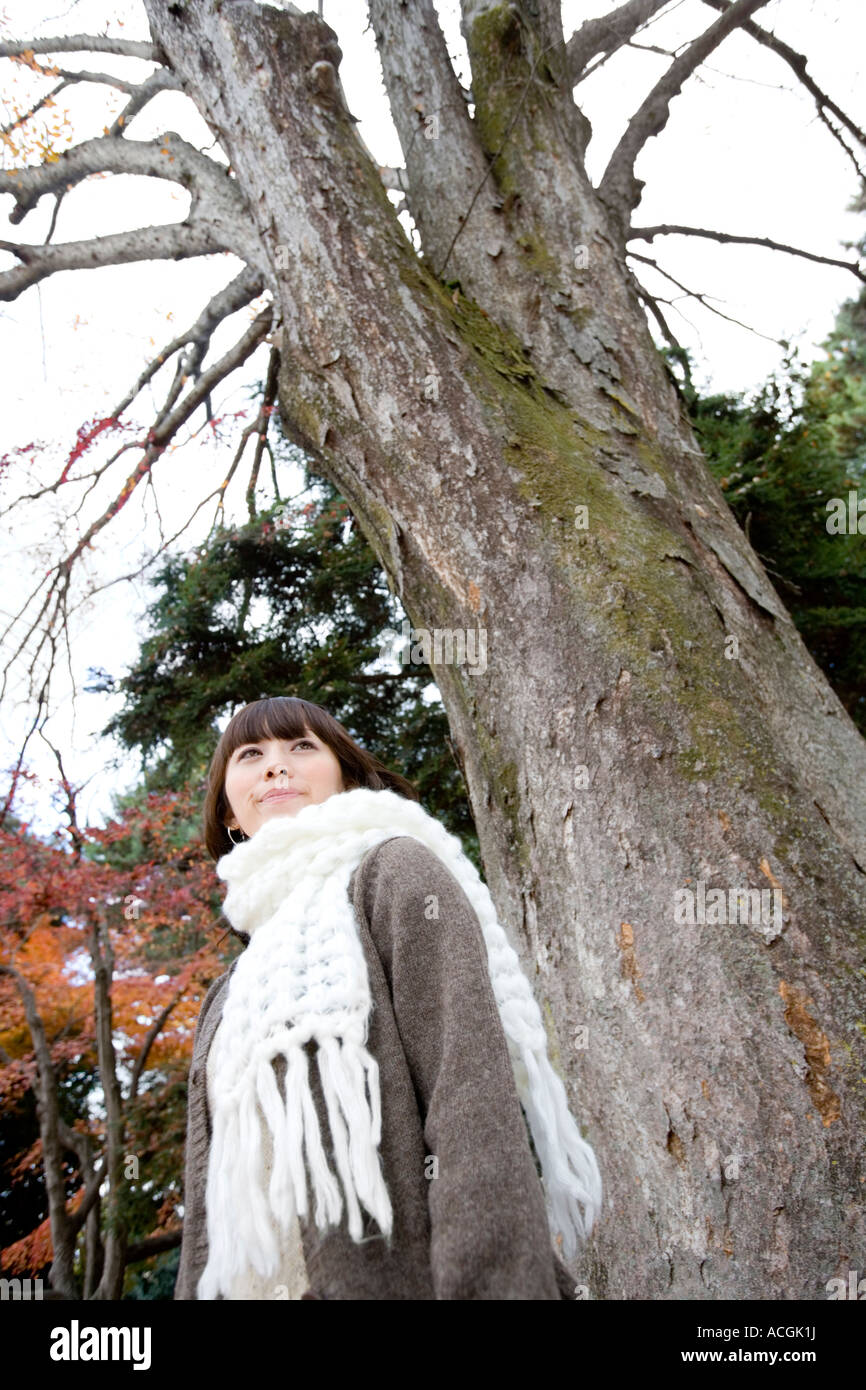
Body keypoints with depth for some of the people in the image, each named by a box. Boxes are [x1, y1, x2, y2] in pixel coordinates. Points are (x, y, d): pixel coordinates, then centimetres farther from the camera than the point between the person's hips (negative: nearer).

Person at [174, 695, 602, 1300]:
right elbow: (209, 1204, 17)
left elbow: (473, 1092, -14)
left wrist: (493, 1284, -23)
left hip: (398, 1275, -6)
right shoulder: (231, 993, 19)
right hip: (256, 1285, 7)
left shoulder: (394, 873, -2)